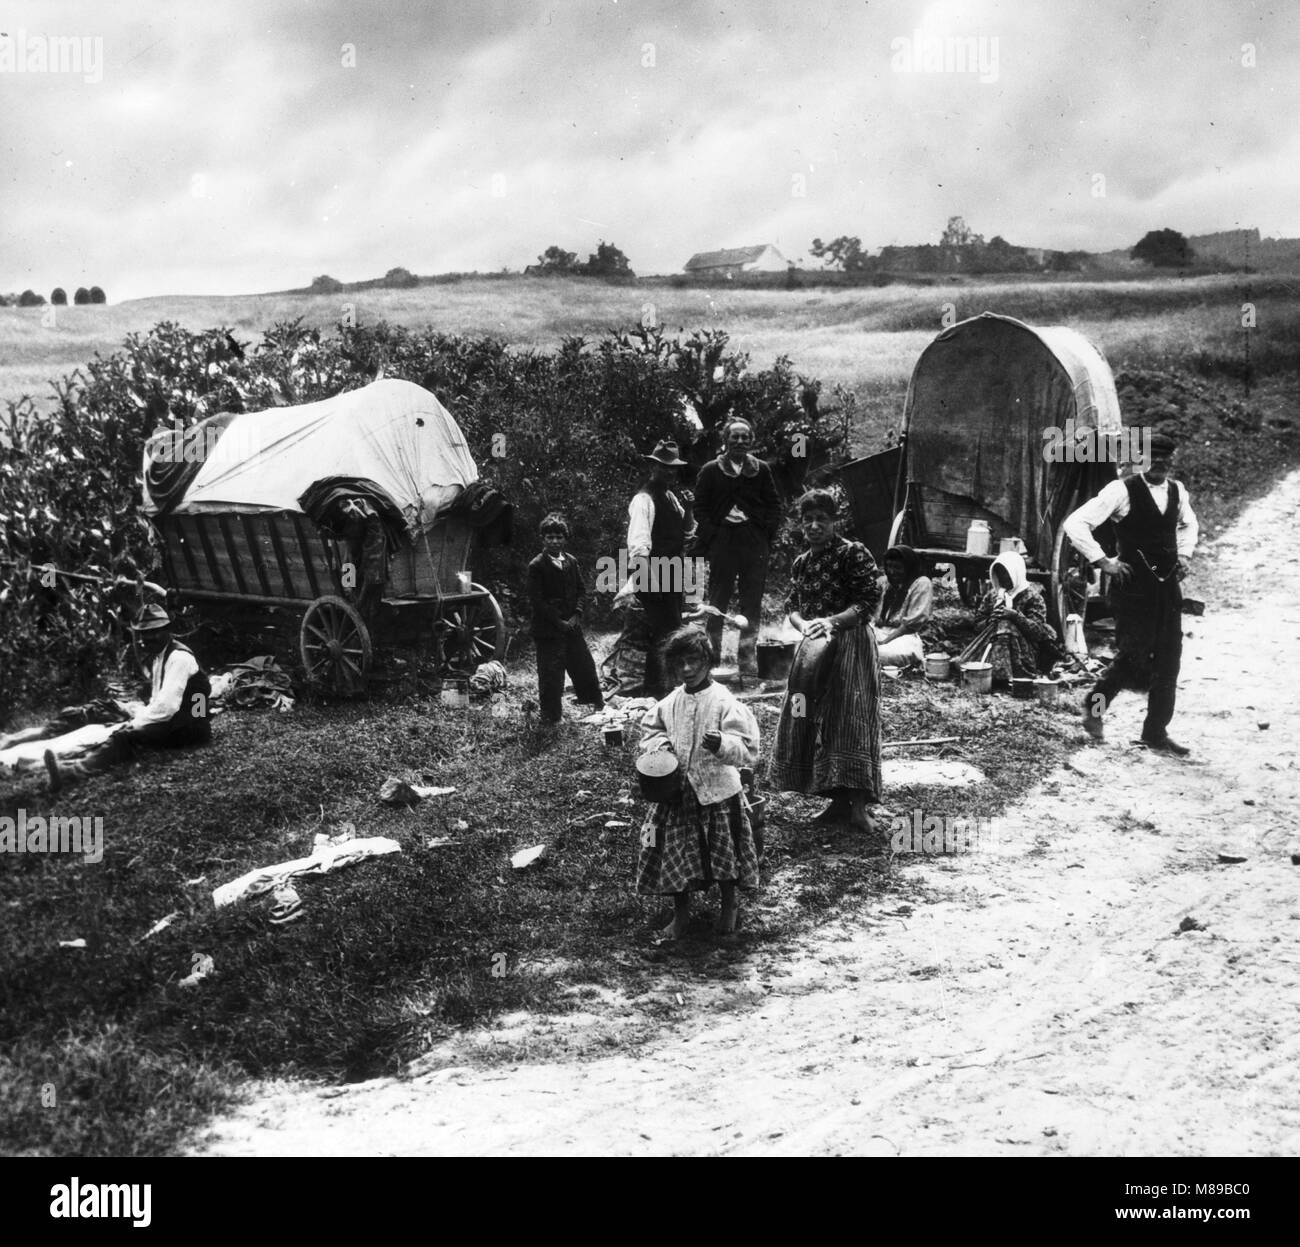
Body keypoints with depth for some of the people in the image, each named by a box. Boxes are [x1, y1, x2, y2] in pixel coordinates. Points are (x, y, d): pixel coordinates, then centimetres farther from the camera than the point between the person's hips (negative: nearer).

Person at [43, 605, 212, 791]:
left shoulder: (179, 657, -15)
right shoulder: (158, 656, 16)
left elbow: (166, 706, -23)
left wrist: (134, 724, -17)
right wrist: (136, 719, 2)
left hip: (189, 728, -9)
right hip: (171, 722, 9)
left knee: (129, 736, -27)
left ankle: (72, 770, -42)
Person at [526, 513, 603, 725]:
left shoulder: (571, 562, 7)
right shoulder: (536, 566, -9)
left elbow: (581, 590, 12)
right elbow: (536, 600, -12)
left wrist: (576, 615, -4)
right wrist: (558, 622, -14)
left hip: (571, 625, 5)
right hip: (548, 629, -5)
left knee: (584, 665, 14)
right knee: (551, 673, -2)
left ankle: (597, 703, 33)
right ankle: (551, 714, 10)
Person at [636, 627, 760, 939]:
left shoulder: (725, 702, -15)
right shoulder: (670, 703, 1)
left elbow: (747, 749, -19)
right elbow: (650, 729, 19)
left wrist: (722, 744, -38)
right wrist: (660, 744, -2)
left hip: (717, 792, -4)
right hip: (677, 792, 4)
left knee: (723, 852, 11)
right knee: (675, 854, 9)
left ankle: (729, 906, 36)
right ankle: (681, 913, 29)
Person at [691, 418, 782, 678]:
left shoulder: (761, 470, 11)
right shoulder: (711, 470, 5)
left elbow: (774, 505, 12)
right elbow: (700, 507, 4)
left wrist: (768, 534, 0)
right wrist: (708, 537, -6)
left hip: (755, 542, 2)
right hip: (721, 540, -2)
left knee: (752, 603, 3)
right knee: (717, 600, 1)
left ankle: (748, 659, 9)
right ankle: (712, 655, 7)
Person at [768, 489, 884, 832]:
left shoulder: (853, 554, -9)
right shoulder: (801, 563, 12)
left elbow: (869, 602, -13)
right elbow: (792, 605, 13)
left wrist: (832, 621, -24)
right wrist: (804, 624, -9)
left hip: (850, 644, -7)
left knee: (849, 720, -13)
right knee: (808, 720, 5)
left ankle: (858, 807, -13)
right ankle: (839, 802, 13)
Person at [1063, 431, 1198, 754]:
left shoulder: (1177, 491, 9)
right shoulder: (1122, 491, -10)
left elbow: (1189, 525, 32)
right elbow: (1075, 524, -14)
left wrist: (1184, 554, 15)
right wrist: (1103, 561, -14)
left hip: (1168, 585, 6)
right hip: (1133, 586, -6)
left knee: (1169, 661, 5)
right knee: (1134, 655, -7)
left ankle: (1156, 733, 16)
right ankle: (1095, 705, 20)